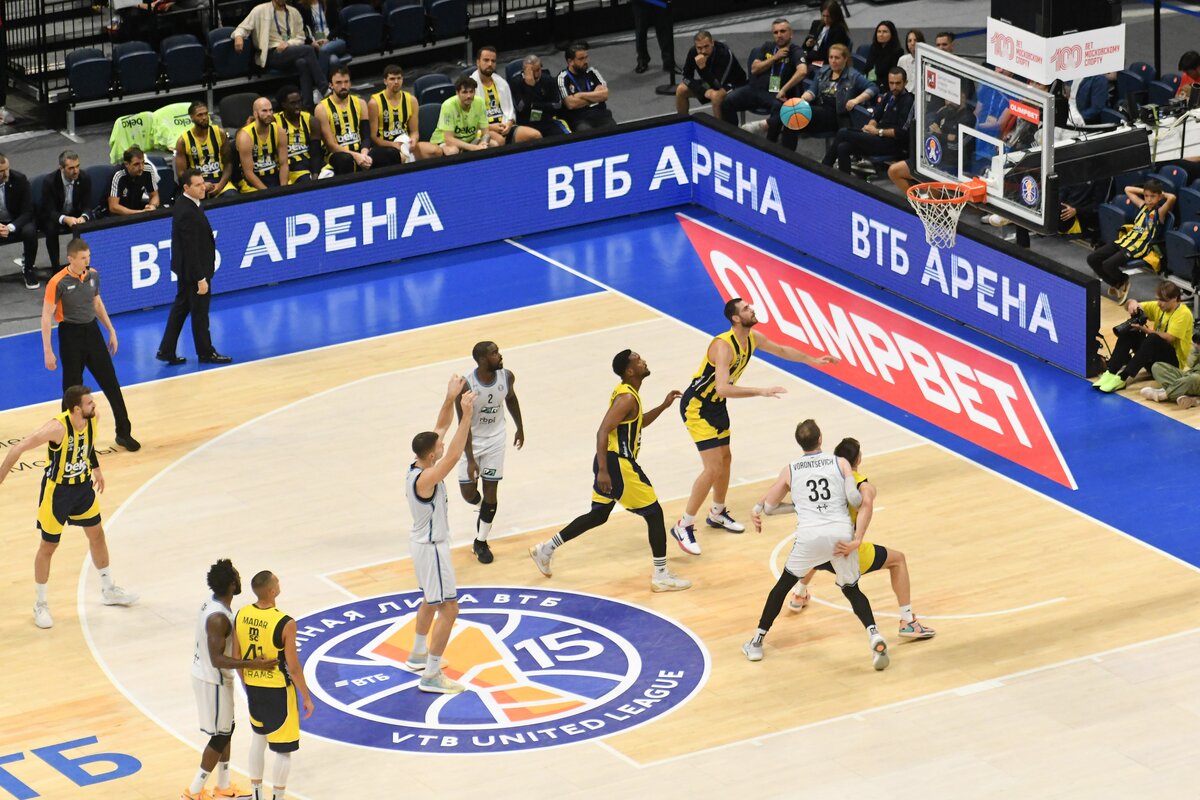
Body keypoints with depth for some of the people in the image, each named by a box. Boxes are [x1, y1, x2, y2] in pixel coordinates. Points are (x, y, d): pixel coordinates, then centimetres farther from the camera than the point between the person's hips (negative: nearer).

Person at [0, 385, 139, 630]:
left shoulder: (92, 418, -13)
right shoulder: (58, 427, -34)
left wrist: (95, 467, 19)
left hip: (83, 485, 7)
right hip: (57, 490, -7)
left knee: (97, 535, 19)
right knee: (48, 546, 6)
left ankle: (108, 590, 39)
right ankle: (41, 605, 22)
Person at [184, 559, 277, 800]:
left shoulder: (212, 603, 1)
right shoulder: (218, 617, -29)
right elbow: (217, 659, -30)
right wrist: (251, 665, -37)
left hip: (203, 675, 10)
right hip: (213, 681, -10)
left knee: (226, 730, 20)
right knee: (220, 737, 3)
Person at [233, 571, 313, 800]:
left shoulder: (241, 615, -7)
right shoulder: (285, 624, -24)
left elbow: (236, 658, 3)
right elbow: (293, 668, -18)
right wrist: (307, 698, -5)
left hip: (253, 688, 6)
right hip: (278, 690, -6)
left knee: (258, 738, 25)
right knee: (283, 749, 8)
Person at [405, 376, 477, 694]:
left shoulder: (418, 465, -5)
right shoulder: (425, 479, -30)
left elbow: (440, 428, 4)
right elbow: (454, 455, -42)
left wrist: (451, 399, -7)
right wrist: (466, 414, -43)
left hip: (425, 543, 10)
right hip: (432, 548, -10)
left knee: (431, 601, 27)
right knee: (448, 609, -6)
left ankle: (418, 655, 43)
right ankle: (431, 676, -6)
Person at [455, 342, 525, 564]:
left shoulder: (507, 376, -15)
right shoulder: (466, 385, -28)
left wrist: (520, 428, 19)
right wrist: (470, 459, -26)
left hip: (495, 439, 3)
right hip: (472, 440, -3)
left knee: (491, 491, 2)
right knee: (468, 492, 4)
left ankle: (481, 542, 16)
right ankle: (484, 510, 41)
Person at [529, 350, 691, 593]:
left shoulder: (626, 392, 12)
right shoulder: (627, 398, -19)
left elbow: (638, 423, 27)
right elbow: (603, 432, -25)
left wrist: (663, 406, 17)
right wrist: (603, 471, -29)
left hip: (610, 463, 10)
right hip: (618, 464, -10)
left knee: (598, 515, 21)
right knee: (654, 514, -2)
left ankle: (546, 549, 24)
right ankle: (661, 576, 2)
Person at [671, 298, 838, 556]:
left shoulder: (753, 338, -4)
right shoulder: (723, 346, -33)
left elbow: (781, 350, 17)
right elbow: (722, 388, -43)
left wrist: (814, 360, 21)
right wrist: (761, 391, -44)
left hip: (716, 406, 9)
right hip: (696, 407, -9)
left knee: (725, 459, 21)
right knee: (714, 468, -14)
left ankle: (717, 514, 43)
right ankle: (684, 527, -4)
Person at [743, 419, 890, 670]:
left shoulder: (790, 470, 15)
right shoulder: (841, 463, 12)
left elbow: (768, 506, 24)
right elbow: (856, 500, -1)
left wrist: (757, 509, 47)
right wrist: (857, 539, 14)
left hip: (810, 535, 0)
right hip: (842, 534, 0)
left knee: (783, 584, 22)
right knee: (851, 590, 19)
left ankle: (757, 642, 25)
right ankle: (875, 636, -5)